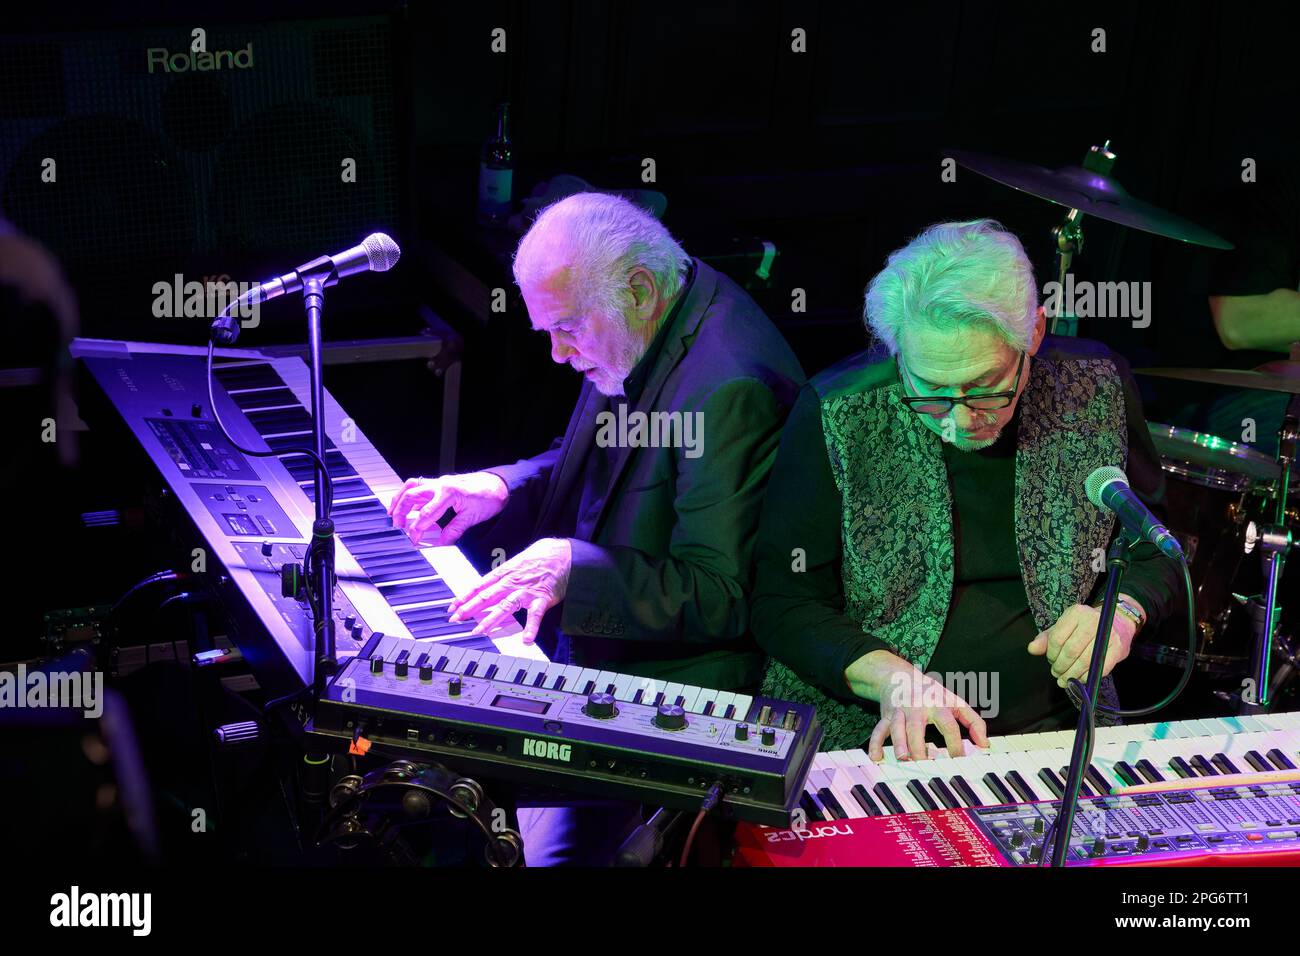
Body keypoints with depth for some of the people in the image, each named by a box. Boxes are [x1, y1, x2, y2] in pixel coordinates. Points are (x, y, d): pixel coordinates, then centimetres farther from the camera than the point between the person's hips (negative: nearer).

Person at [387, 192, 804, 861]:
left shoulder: (730, 387, -27)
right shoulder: (633, 334, 3)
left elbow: (717, 598, -25)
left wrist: (571, 568, -32)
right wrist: (499, 489, 2)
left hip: (664, 673, -9)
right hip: (578, 630, 10)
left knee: (556, 839, -24)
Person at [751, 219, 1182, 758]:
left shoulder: (1097, 389, -2)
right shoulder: (836, 417, -10)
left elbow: (1155, 546, 13)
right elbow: (784, 602, -4)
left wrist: (1124, 612, -8)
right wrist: (892, 677, -20)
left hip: (1051, 731, 3)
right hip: (872, 741, -2)